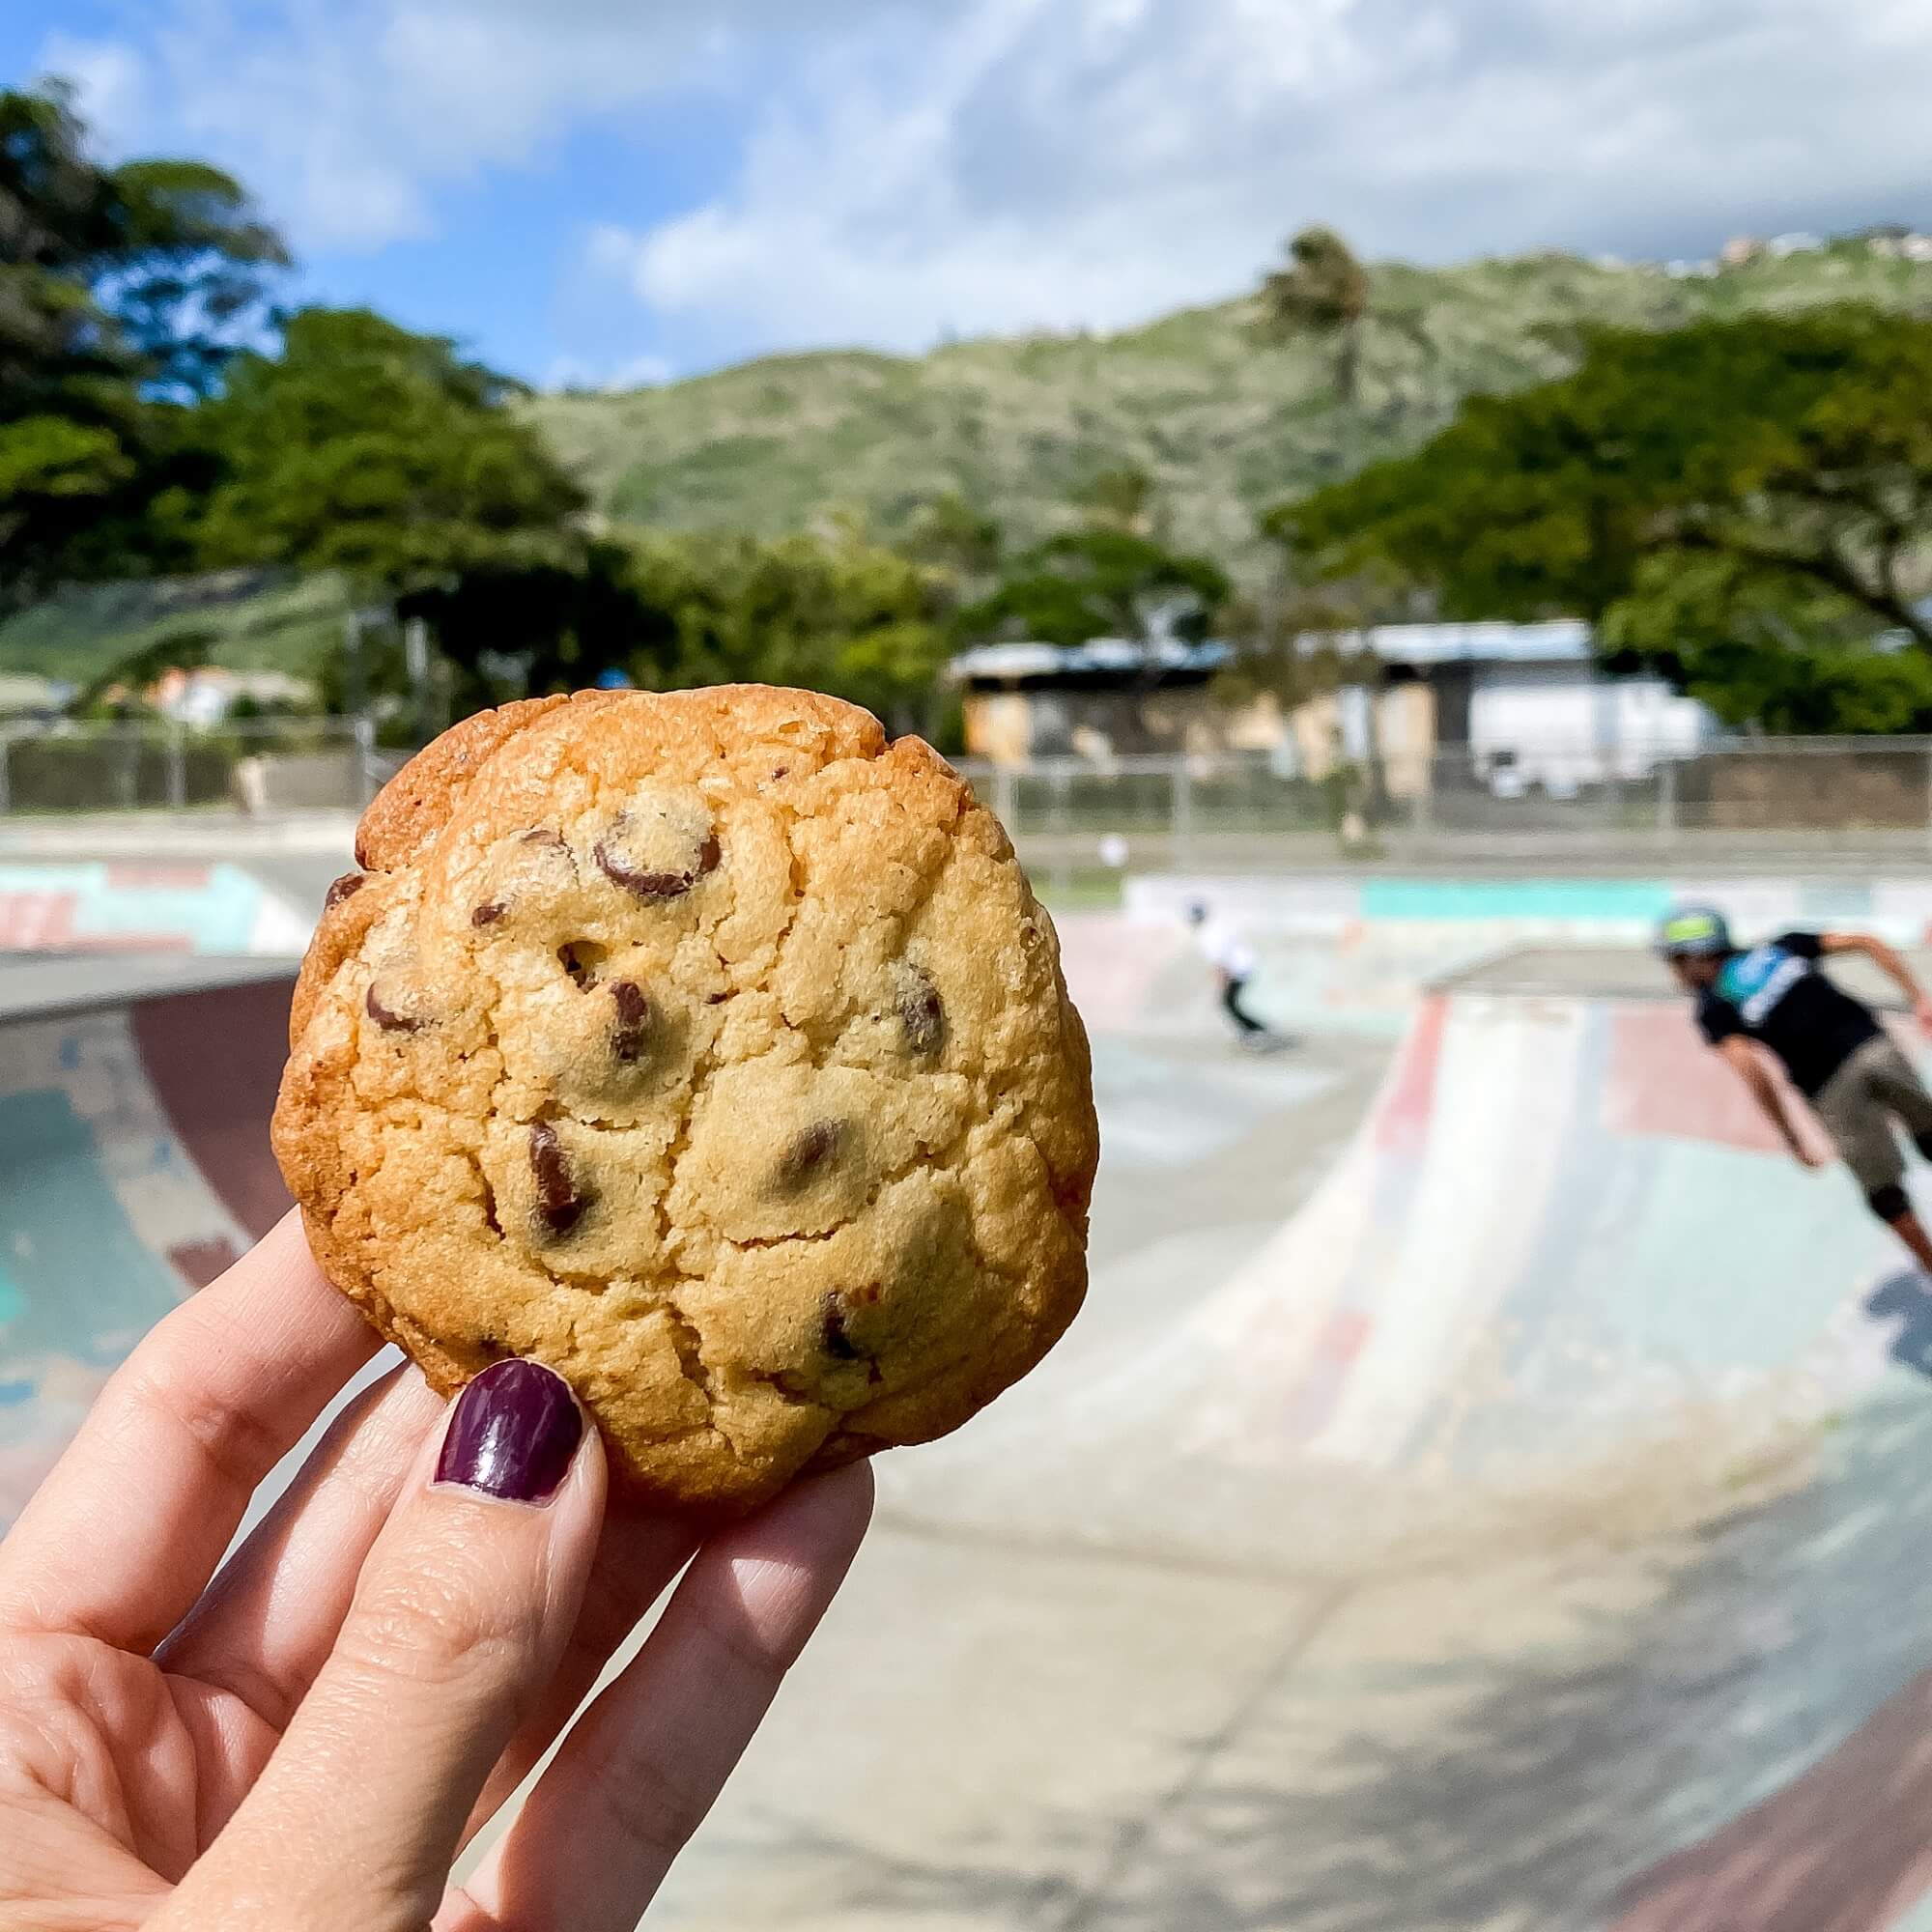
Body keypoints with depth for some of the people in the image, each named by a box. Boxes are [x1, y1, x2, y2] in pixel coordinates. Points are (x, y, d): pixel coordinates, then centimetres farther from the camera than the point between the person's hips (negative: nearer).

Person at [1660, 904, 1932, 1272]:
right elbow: (1864, 942, 9)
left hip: (1834, 1089, -4)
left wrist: (1793, 1140, -3)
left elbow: (1752, 1069, -10)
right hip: (1873, 1047, 4)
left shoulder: (1712, 1011, 6)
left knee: (1885, 1194, 11)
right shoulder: (1780, 947, 19)